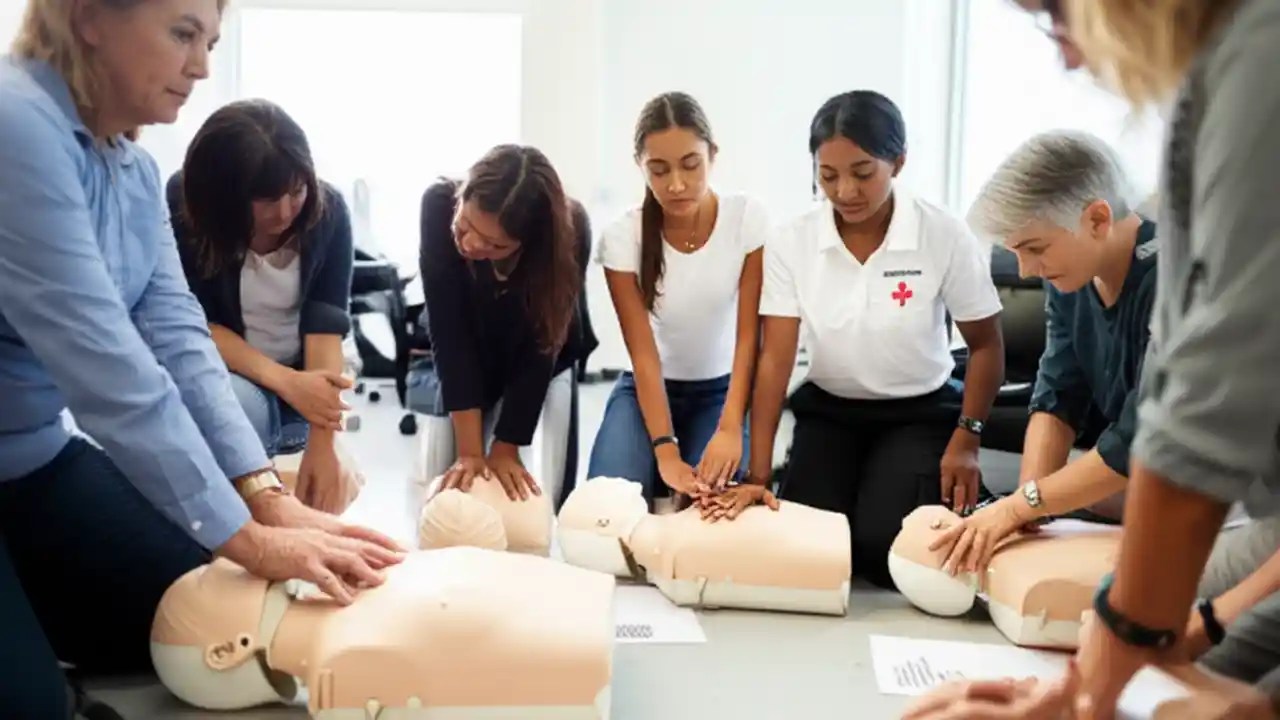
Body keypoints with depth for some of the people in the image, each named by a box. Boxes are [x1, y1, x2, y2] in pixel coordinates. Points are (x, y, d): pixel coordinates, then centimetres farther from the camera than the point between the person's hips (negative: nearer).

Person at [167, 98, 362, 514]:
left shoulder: (327, 209, -13)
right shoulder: (184, 206, -16)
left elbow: (326, 325, -19)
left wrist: (322, 445, -28)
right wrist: (283, 380, -28)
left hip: (305, 379, 3)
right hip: (221, 375, -3)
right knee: (238, 409, -38)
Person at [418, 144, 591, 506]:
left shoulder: (569, 228, -33)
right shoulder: (440, 204, -33)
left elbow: (540, 346, -23)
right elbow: (449, 333, -30)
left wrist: (505, 448, -21)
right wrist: (469, 449, -32)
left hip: (538, 364, 0)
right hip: (455, 365, 1)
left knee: (536, 499, -9)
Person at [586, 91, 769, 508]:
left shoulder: (748, 219, -18)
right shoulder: (623, 237, -18)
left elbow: (747, 336, -19)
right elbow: (643, 354, -20)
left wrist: (730, 428, -33)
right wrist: (666, 451, -31)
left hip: (723, 388, 0)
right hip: (650, 388, 0)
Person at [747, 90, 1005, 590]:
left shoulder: (946, 237, -18)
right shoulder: (790, 243, -14)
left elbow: (985, 346, -5)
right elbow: (775, 358, -15)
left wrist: (966, 439, -12)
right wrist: (757, 475, -20)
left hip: (920, 413, -2)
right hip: (828, 411, 2)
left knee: (883, 544, -18)